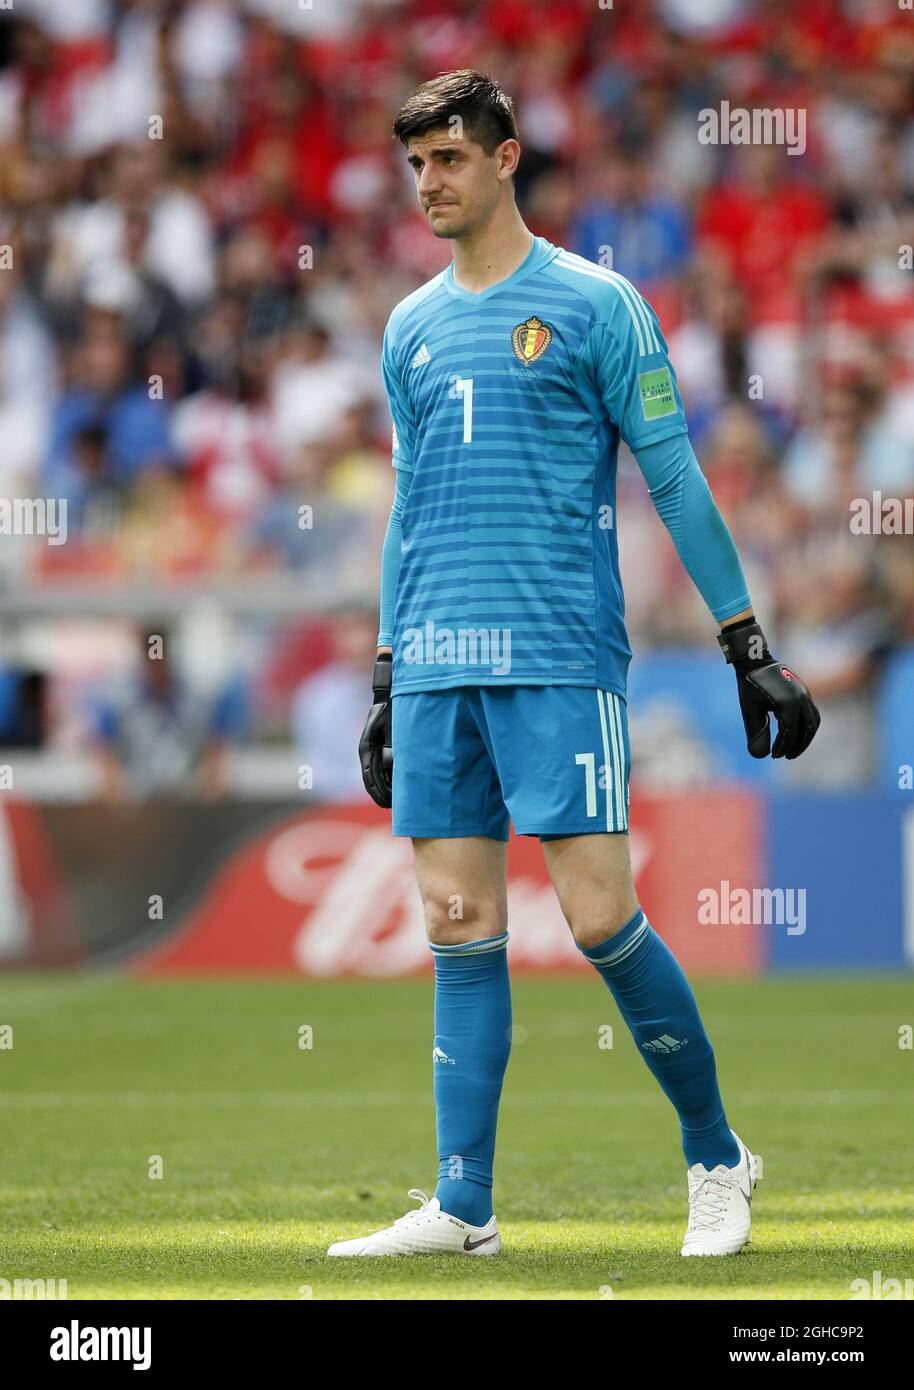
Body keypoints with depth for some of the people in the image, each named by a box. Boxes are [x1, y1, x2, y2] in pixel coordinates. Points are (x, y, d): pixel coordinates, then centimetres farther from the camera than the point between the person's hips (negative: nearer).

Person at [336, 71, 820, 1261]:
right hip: (436, 668, 5)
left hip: (559, 658, -5)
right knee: (461, 930, 3)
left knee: (599, 915, -10)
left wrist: (750, 646, -3)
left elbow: (674, 479, 0)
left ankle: (718, 1160, 7)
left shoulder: (594, 303, -1)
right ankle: (462, 1208, 6)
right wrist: (385, 684, 21)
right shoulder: (413, 328, 15)